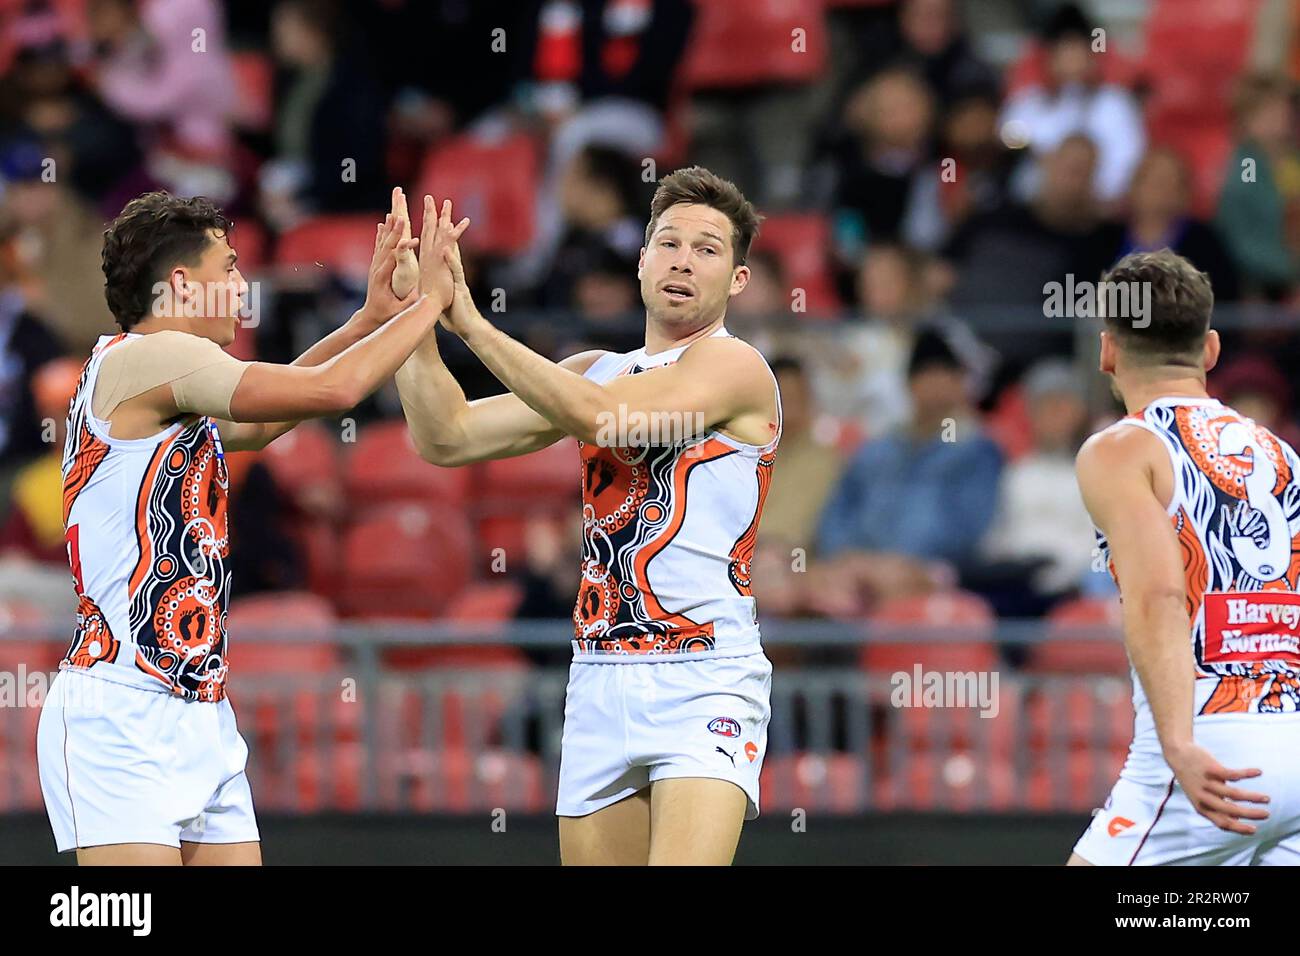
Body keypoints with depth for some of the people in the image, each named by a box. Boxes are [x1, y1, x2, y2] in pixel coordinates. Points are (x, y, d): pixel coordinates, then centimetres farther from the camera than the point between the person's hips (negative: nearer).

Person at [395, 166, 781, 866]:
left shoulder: (734, 367, -4)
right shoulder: (595, 372, 19)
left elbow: (606, 418, -19)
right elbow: (447, 439, 16)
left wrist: (472, 324, -17)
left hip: (705, 681, -7)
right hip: (599, 678, 7)